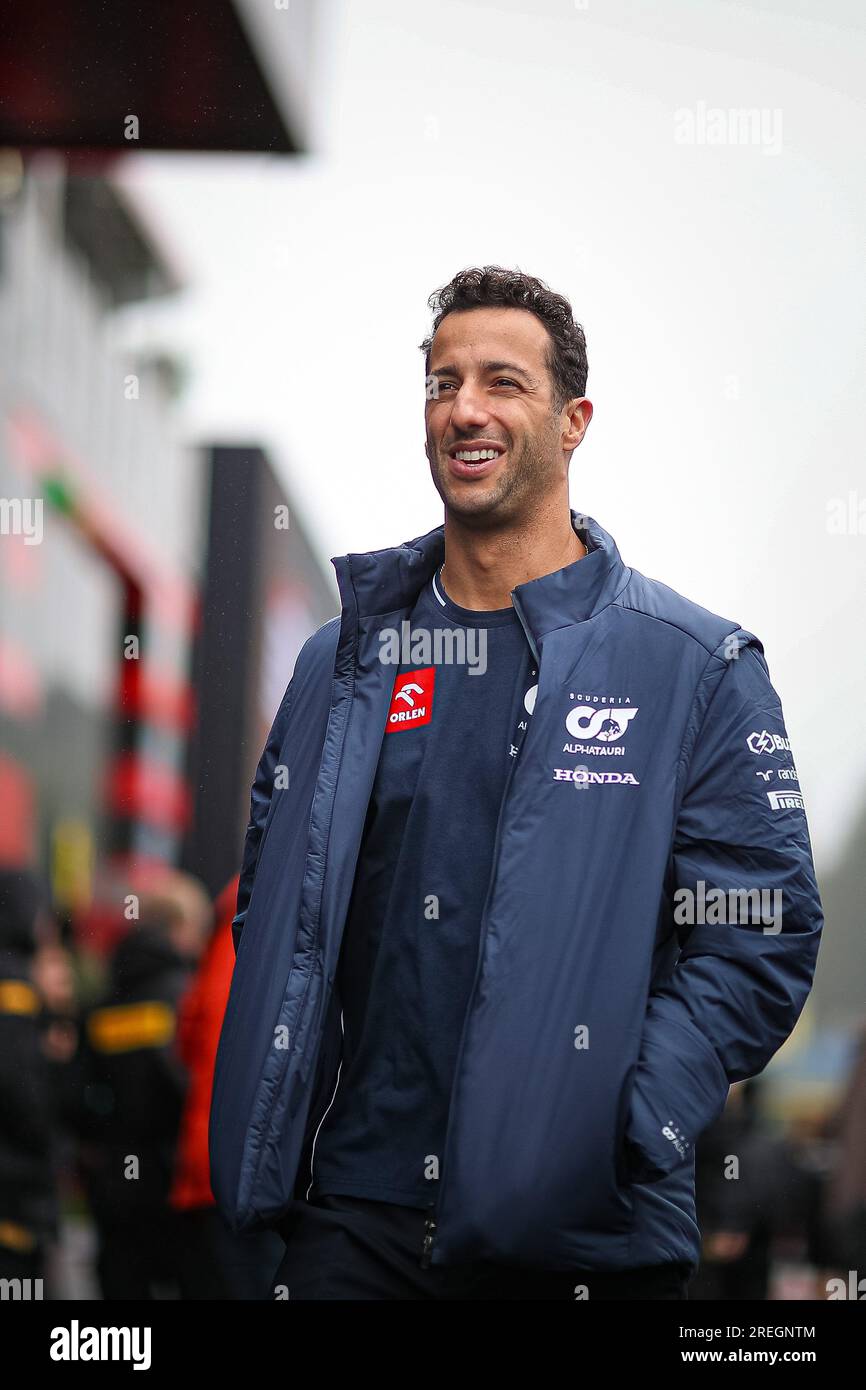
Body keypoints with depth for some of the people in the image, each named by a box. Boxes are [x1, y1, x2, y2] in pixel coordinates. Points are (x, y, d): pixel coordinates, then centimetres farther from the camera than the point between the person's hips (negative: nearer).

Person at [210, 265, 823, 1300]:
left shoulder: (694, 666, -1)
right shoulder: (346, 660, 12)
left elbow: (761, 937, -6)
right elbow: (273, 904, 19)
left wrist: (619, 1126, -15)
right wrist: (276, 1119, 4)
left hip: (582, 1233, -2)